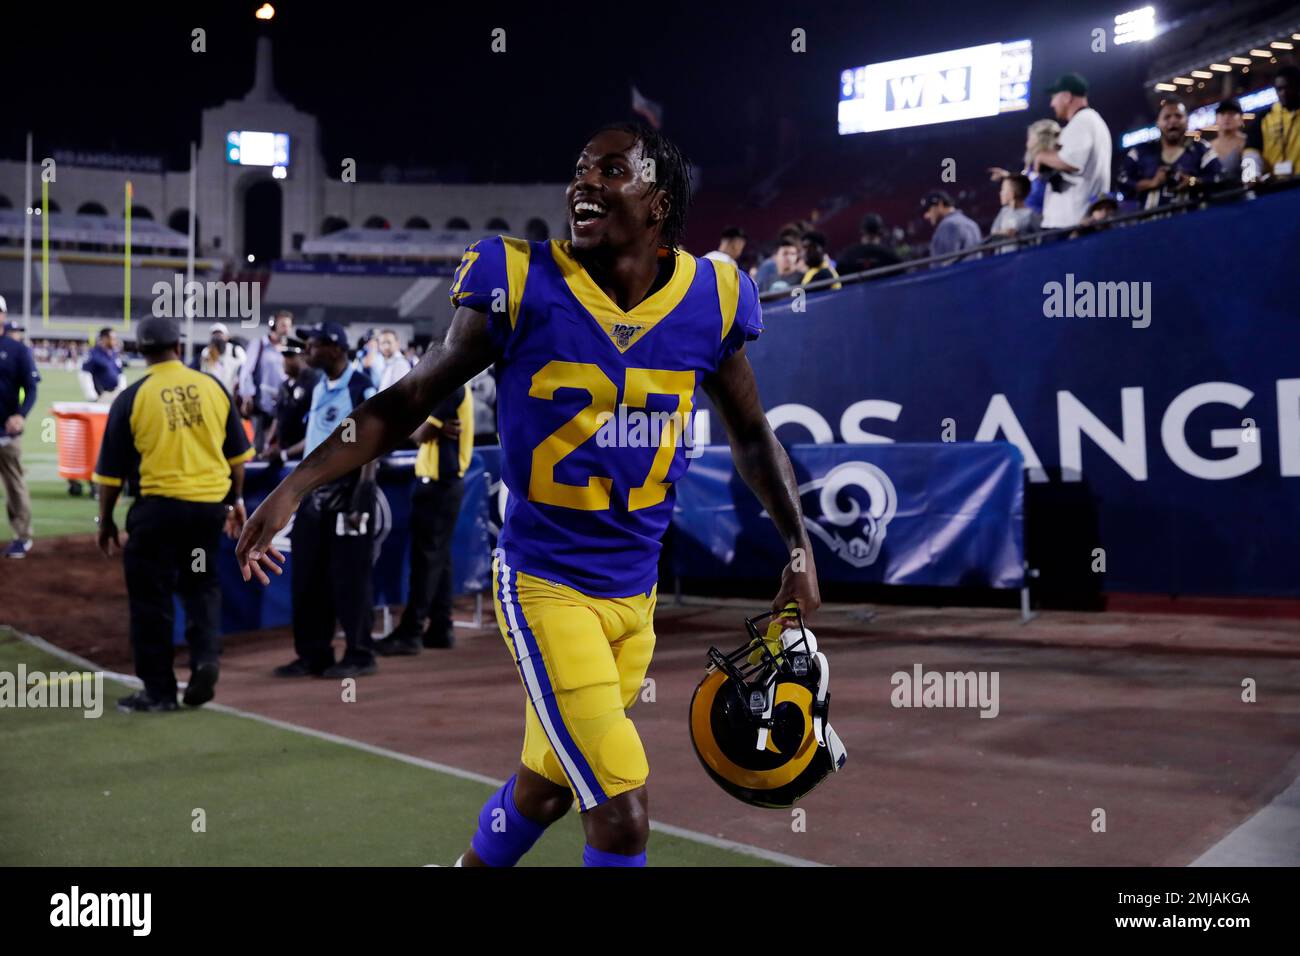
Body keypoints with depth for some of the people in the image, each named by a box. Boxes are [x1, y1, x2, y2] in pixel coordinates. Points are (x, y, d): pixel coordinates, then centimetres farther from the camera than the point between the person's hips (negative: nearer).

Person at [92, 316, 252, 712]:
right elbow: (237, 452, 10)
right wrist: (237, 500, 22)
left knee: (151, 597, 6)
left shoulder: (132, 397, -6)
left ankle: (158, 690, 11)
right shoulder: (213, 386, 3)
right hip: (210, 503, 3)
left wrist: (106, 522, 10)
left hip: (157, 507, -3)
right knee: (201, 584, 20)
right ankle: (205, 657, 0)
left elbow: (111, 471, -1)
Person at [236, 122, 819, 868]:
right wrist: (295, 486, -10)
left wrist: (801, 549, 10)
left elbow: (753, 437, 12)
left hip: (637, 589, 5)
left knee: (546, 786, 19)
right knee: (623, 816, -10)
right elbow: (410, 402, -4)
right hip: (545, 582, -4)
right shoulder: (523, 284, -12)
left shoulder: (709, 300, -3)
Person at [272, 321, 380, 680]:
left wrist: (358, 502, -19)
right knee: (307, 578, 9)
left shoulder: (361, 389, -12)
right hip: (315, 491, 8)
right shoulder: (319, 387, 12)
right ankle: (313, 654, 18)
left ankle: (359, 655, 9)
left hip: (347, 491, -8)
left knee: (349, 578, -2)